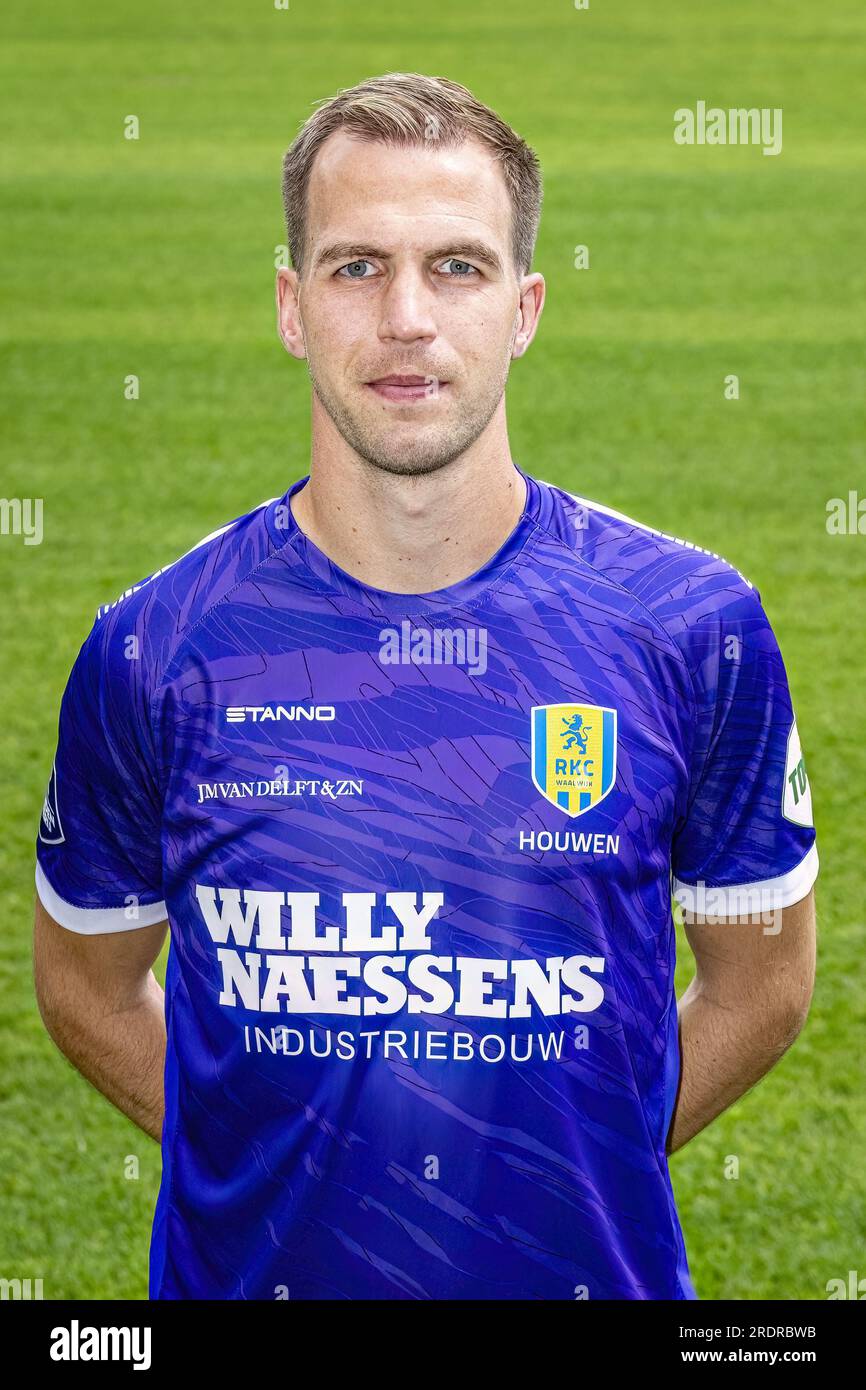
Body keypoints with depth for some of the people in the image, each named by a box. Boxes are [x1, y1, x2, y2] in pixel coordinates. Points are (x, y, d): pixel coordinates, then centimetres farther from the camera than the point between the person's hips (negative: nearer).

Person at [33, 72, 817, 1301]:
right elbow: (88, 986, 5)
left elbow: (761, 984, 3)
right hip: (246, 1269, 0)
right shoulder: (155, 650, -8)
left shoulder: (693, 629, -8)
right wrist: (269, 1170, 0)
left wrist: (566, 1173, -1)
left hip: (587, 1270, 0)